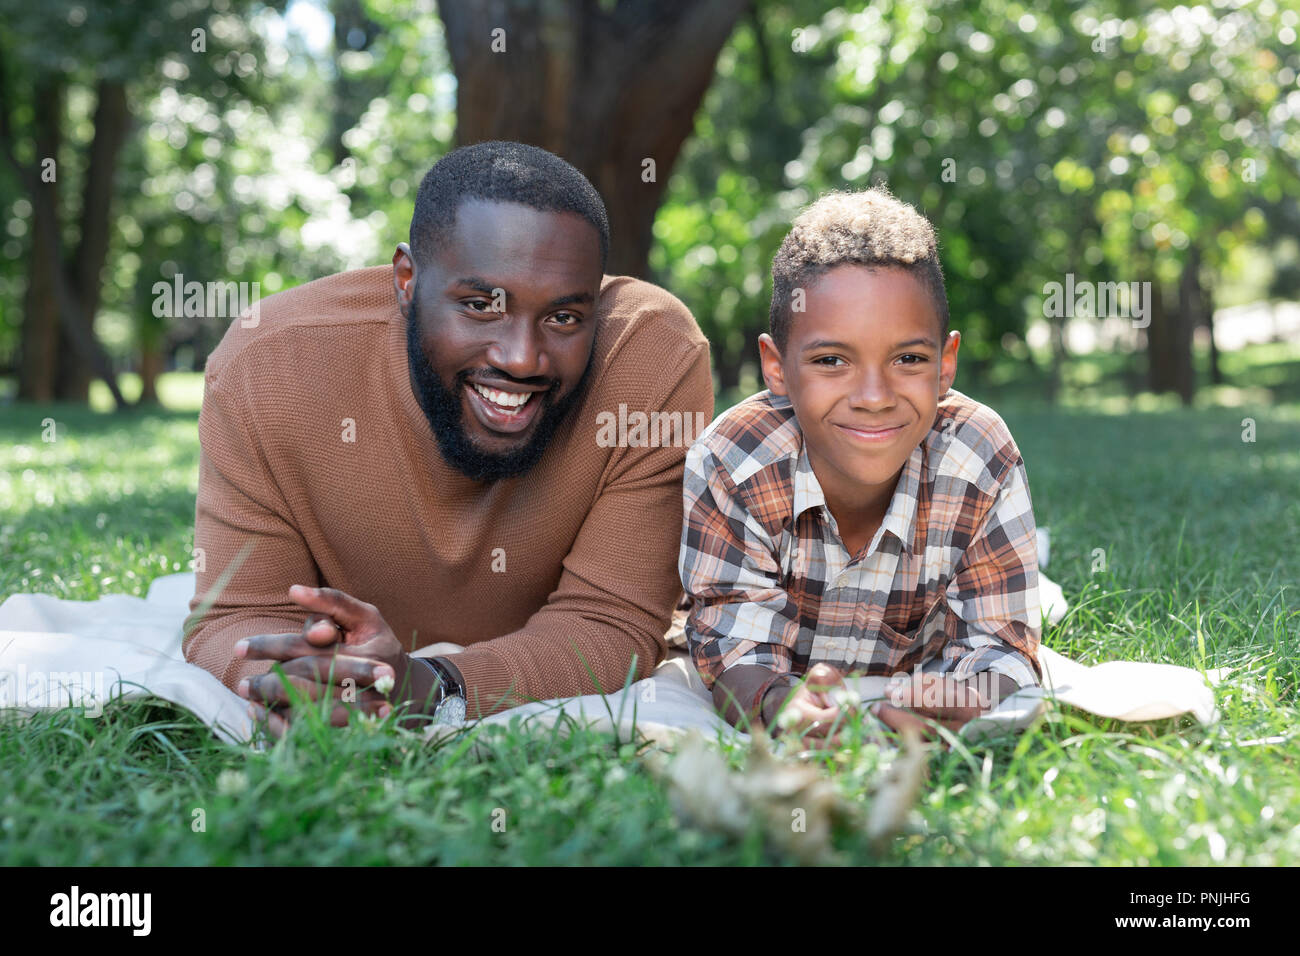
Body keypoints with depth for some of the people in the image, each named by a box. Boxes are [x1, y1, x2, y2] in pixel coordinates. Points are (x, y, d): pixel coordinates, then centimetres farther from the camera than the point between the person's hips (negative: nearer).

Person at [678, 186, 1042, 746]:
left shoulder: (982, 466, -26)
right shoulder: (728, 467, -31)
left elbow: (999, 646, -24)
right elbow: (737, 655, -29)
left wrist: (963, 705, -51)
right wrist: (775, 705, -56)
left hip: (916, 680, -2)